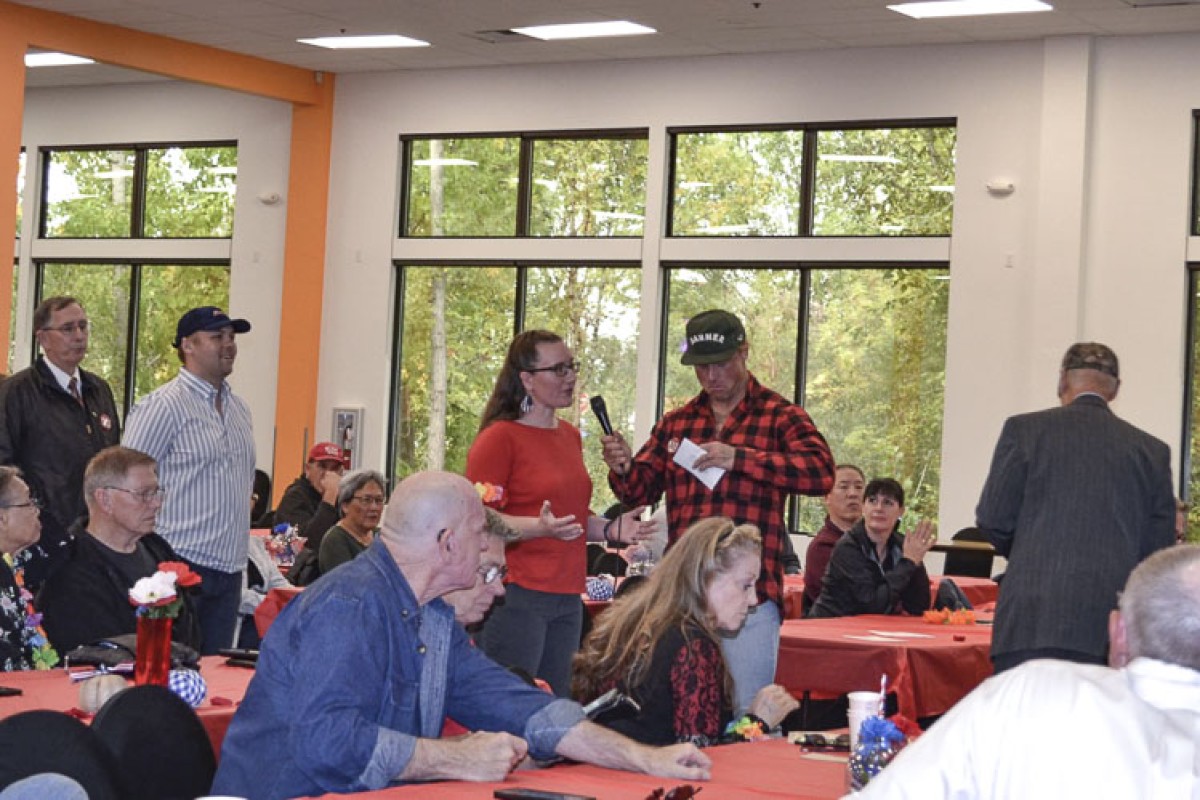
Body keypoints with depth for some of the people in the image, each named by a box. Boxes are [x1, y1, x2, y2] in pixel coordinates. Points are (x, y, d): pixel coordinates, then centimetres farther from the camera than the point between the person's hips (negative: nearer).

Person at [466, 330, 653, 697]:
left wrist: (609, 529, 12)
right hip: (517, 596, -8)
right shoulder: (499, 438, -8)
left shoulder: (569, 435, 17)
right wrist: (539, 527, -26)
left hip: (567, 596, 8)